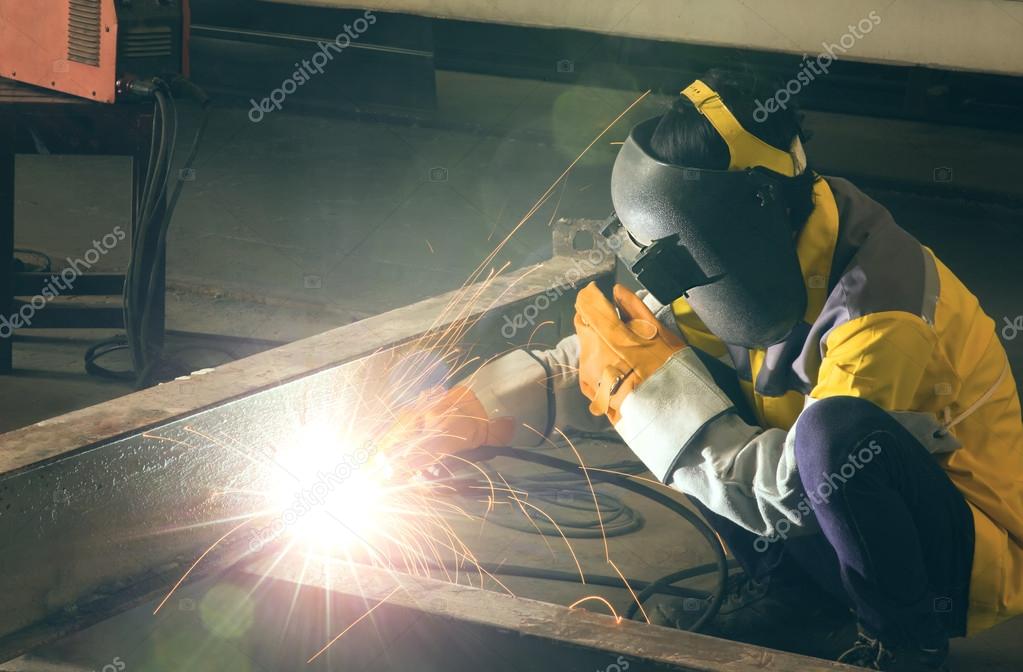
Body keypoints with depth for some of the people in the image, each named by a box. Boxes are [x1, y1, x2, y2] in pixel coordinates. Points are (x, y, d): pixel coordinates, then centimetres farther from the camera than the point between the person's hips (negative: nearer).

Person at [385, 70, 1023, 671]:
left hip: (971, 557, -7)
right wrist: (485, 407, -11)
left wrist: (647, 382, -26)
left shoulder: (880, 314, -31)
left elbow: (791, 494, -32)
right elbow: (601, 361, 4)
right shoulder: (767, 271, -5)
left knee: (838, 429, -38)